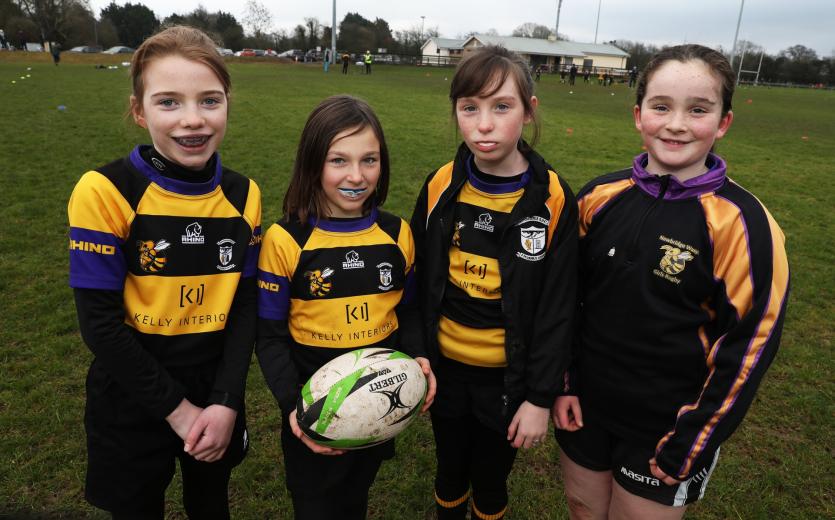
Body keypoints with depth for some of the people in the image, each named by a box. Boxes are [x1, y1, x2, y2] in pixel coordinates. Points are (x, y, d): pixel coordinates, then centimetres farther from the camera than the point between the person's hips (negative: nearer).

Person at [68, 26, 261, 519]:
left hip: (217, 397, 3)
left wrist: (225, 402, -13)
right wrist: (176, 408, -15)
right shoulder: (105, 191, -18)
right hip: (131, 402, -3)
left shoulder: (243, 195, -6)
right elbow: (101, 323, -16)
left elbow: (245, 307, -4)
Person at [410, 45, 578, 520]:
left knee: (491, 481, 18)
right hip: (446, 368, 3)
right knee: (450, 471, 22)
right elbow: (419, 283, 2)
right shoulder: (440, 188, -7)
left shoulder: (552, 200, -15)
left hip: (508, 378, -2)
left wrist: (541, 397, -9)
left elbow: (557, 309, -11)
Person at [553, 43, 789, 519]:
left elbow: (750, 340, -13)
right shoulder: (600, 196, -5)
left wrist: (695, 439, -11)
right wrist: (560, 379, 0)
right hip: (584, 405, 4)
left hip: (667, 426, -3)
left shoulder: (741, 222, -16)